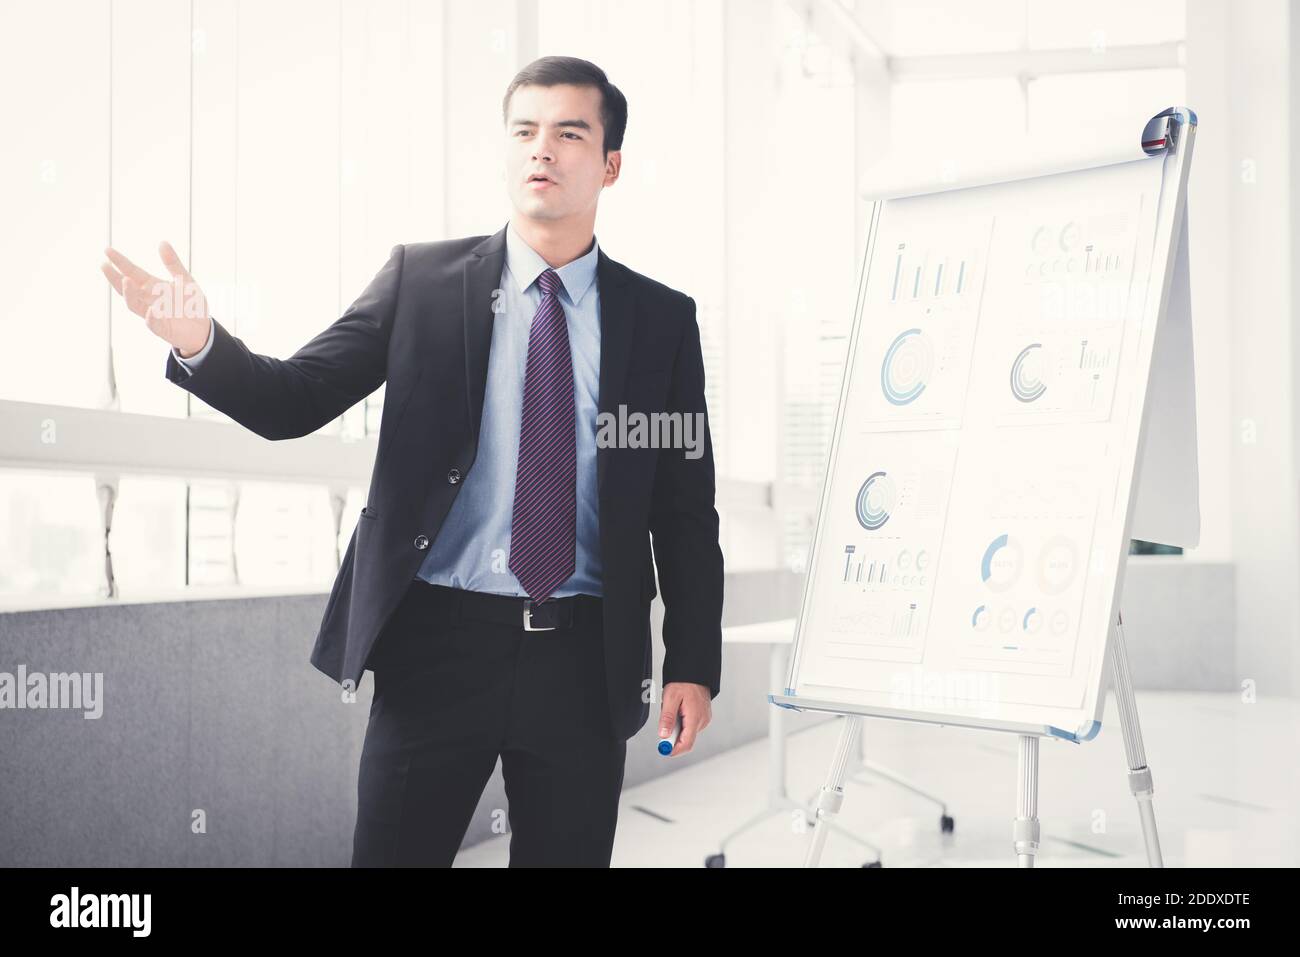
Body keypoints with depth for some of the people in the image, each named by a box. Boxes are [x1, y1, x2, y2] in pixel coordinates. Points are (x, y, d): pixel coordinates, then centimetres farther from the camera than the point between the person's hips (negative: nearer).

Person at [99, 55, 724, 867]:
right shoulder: (421, 280, 3)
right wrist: (200, 342, -19)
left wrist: (695, 665, 1)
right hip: (439, 644, -1)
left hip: (584, 662, 1)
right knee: (391, 854, 4)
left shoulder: (663, 319, 5)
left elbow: (688, 509, 5)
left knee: (569, 854, 10)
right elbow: (294, 402, 1)